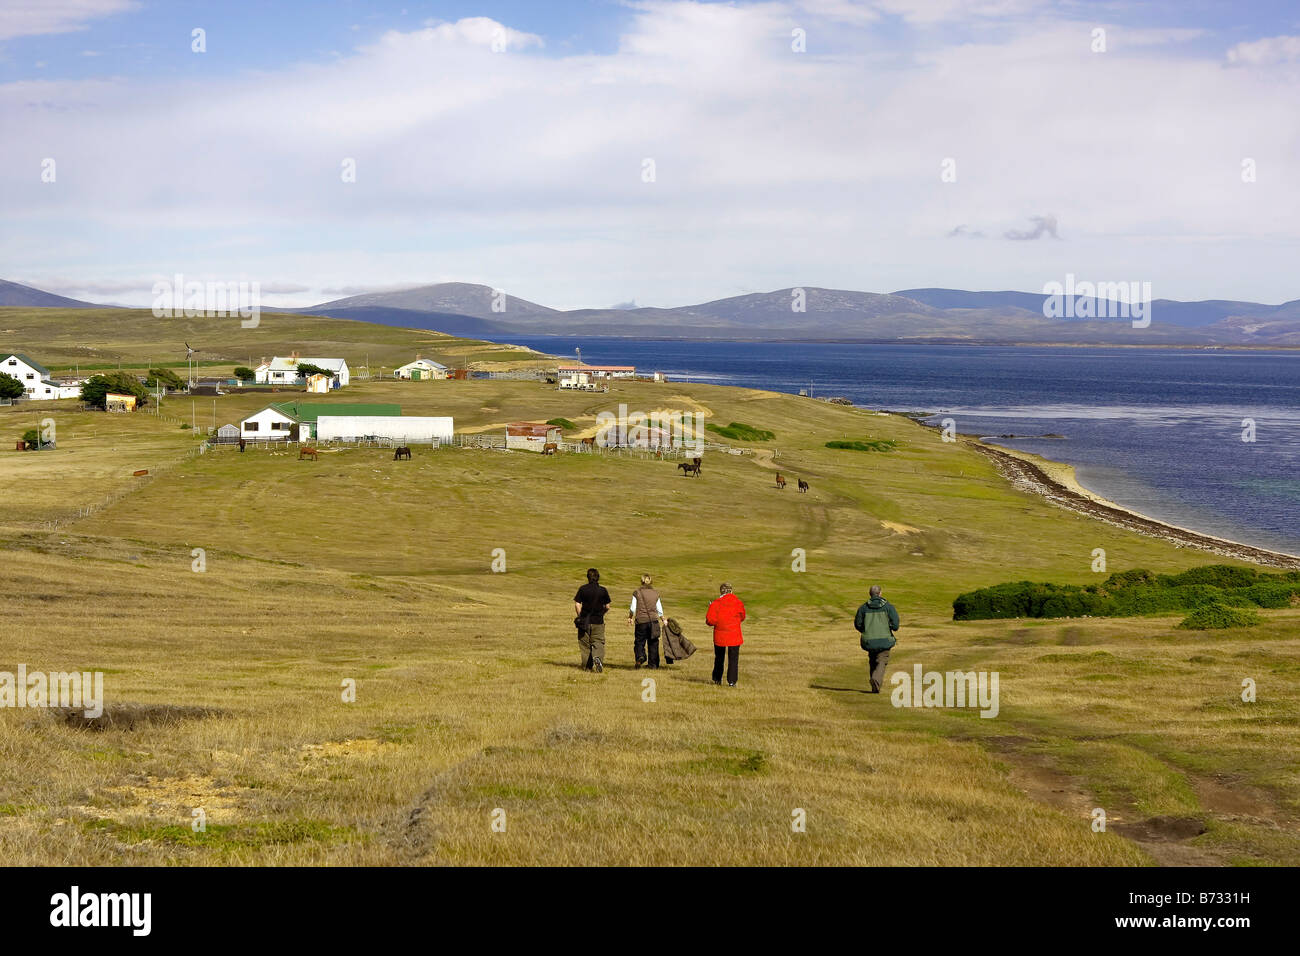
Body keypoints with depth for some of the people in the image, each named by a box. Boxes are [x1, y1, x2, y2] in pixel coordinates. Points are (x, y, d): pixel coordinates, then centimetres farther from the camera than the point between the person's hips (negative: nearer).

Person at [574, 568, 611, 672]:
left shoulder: (582, 589, -4)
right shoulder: (603, 590, -1)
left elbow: (577, 605, -7)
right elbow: (607, 607, 4)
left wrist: (580, 616, 7)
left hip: (585, 621, 0)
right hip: (598, 621, 0)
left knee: (585, 645, 9)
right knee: (598, 643, 4)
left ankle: (587, 666, 12)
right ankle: (598, 657, -24)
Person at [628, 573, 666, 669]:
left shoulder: (637, 593, -2)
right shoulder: (655, 593, 6)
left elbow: (633, 608, -1)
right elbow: (659, 609, 8)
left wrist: (629, 617, 16)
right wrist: (662, 619, 23)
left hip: (641, 621, -2)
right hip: (653, 620, 2)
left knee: (639, 641, 6)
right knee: (653, 643, 10)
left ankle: (640, 656, -21)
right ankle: (653, 664, 12)